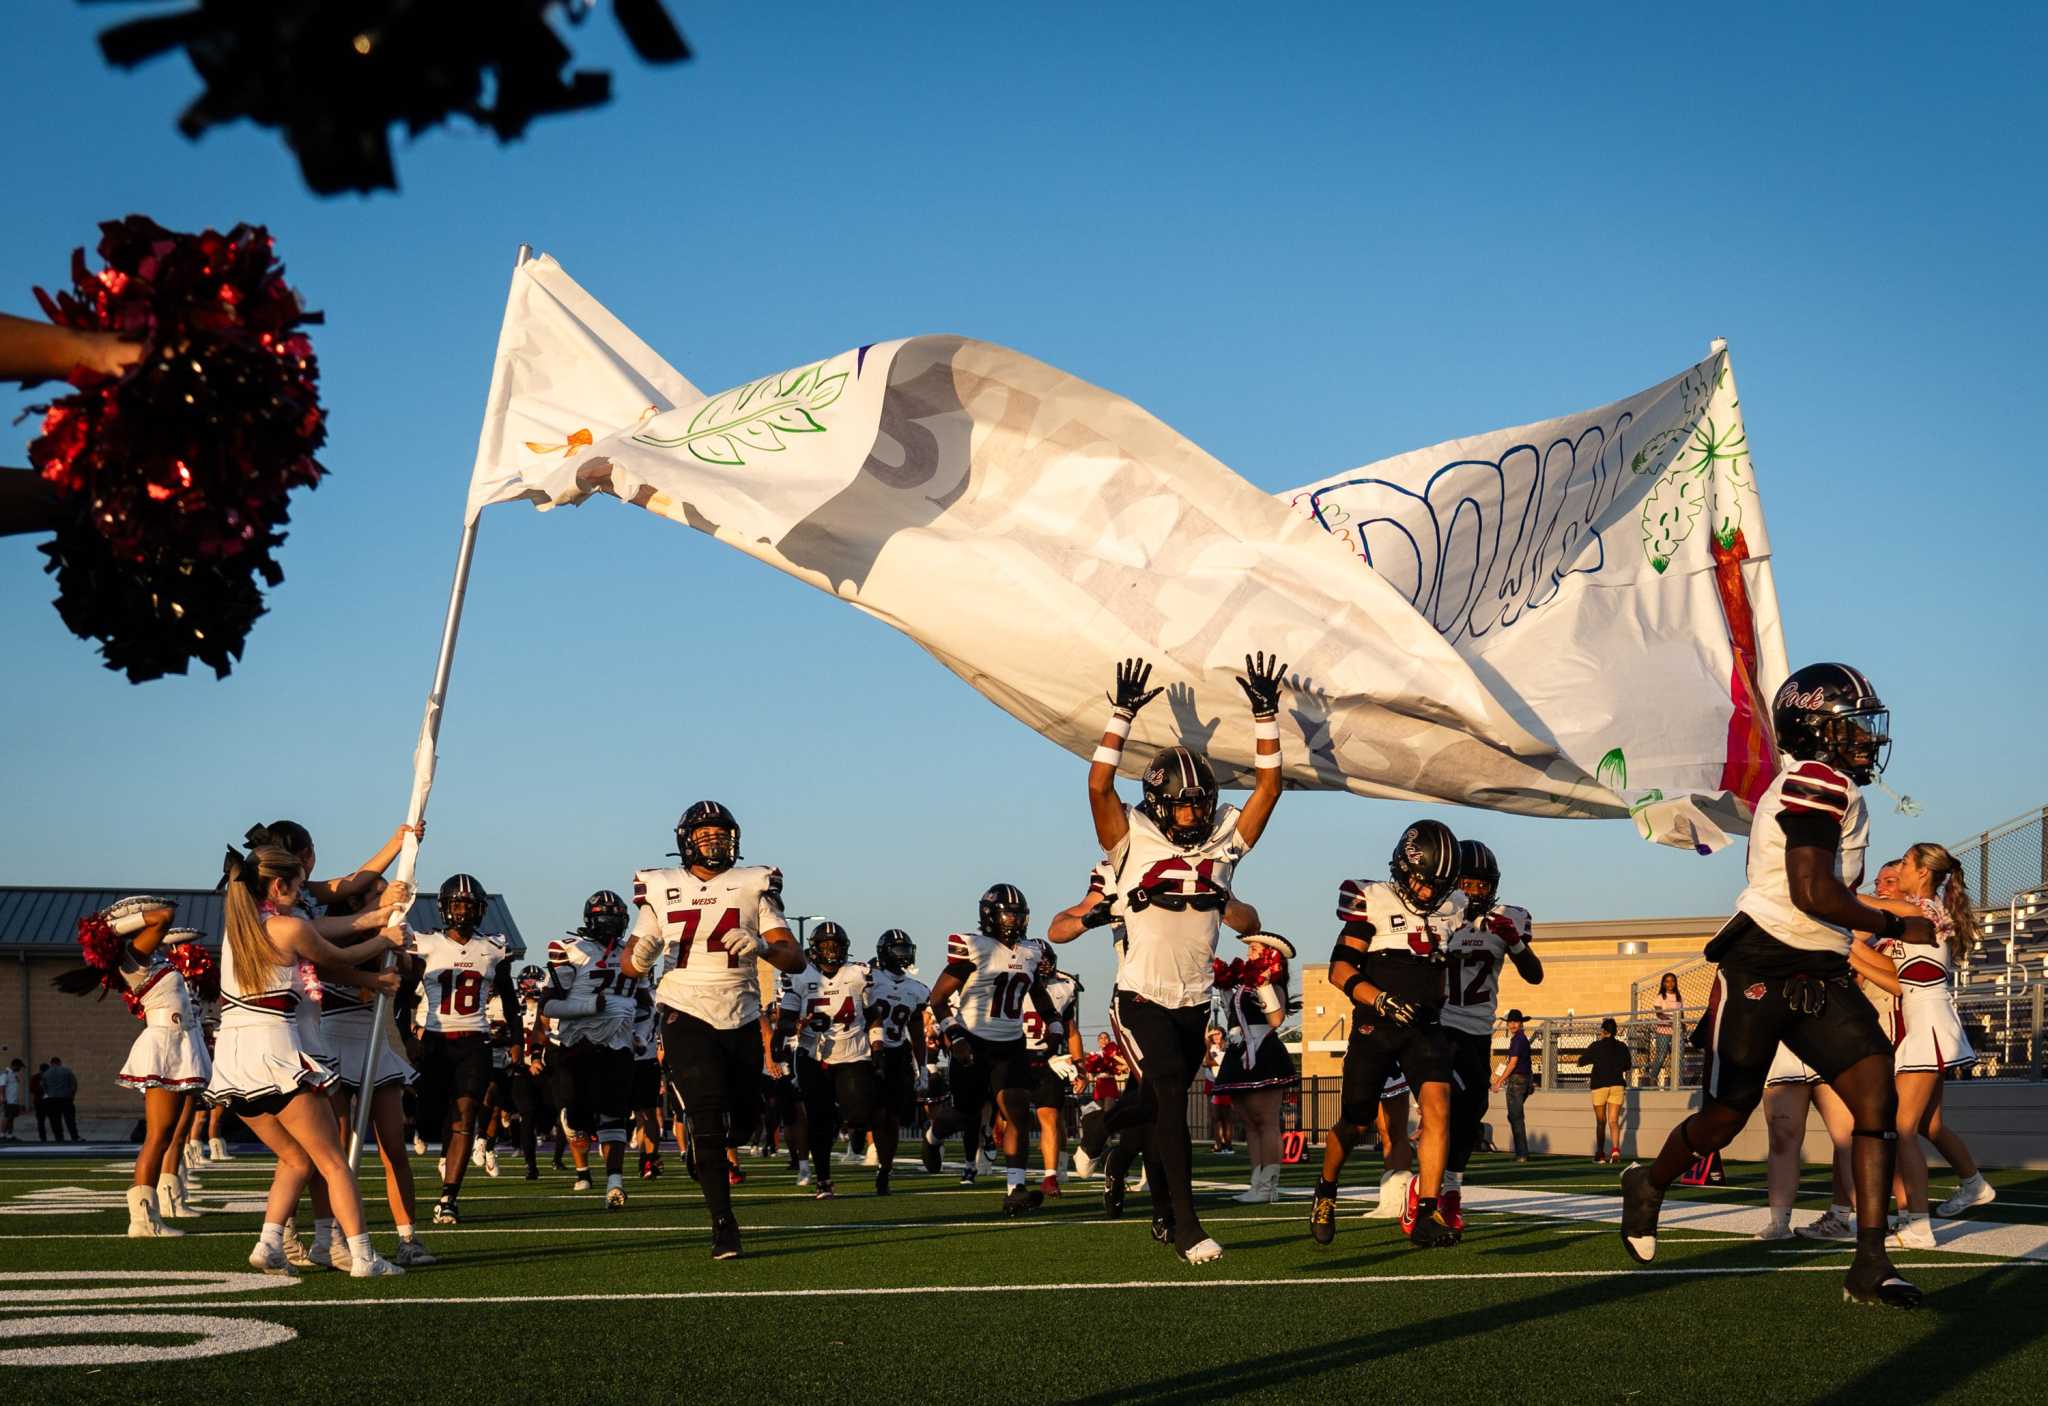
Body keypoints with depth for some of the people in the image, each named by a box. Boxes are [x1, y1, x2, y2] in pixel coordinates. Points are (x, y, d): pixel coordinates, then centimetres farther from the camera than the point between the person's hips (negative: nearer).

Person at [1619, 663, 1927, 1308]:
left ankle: (1870, 1264, -12)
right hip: (1759, 972, -9)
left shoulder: (1816, 789, 15)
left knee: (1877, 1093, -10)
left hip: (1820, 978, 9)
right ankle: (1649, 1186, 35)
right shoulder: (1821, 783, -14)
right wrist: (1896, 927, -13)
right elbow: (1813, 893, -22)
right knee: (1725, 1117, 3)